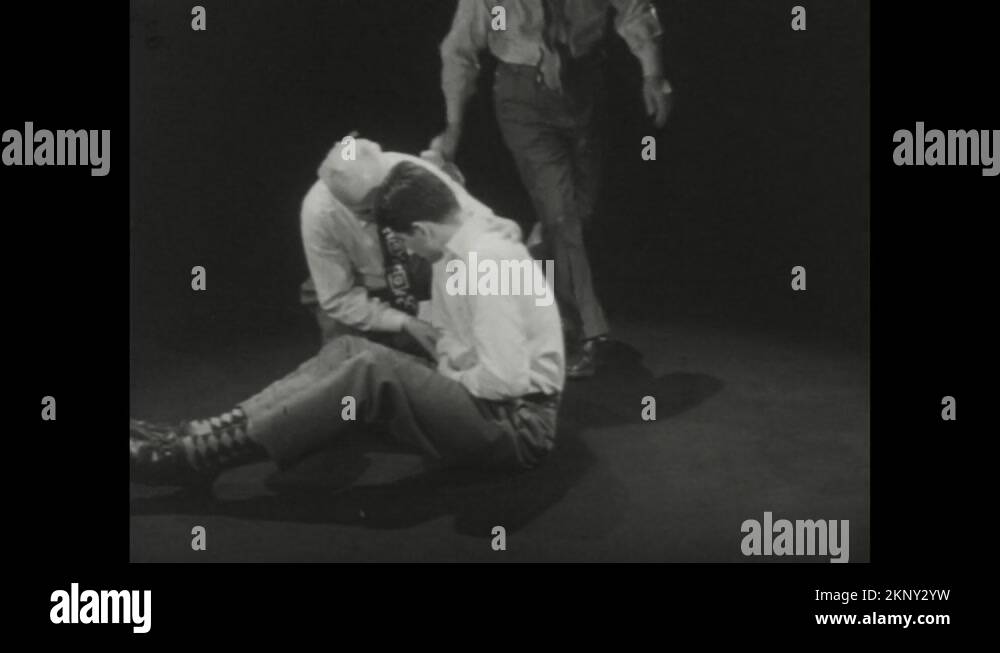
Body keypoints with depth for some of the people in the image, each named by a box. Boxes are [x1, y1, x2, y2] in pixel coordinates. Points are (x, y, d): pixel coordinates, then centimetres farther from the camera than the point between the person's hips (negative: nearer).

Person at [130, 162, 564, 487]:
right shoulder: (462, 248, 9)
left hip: (517, 426, -9)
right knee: (348, 351, -1)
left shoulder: (486, 261, -22)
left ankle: (196, 457, -25)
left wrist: (452, 377, -10)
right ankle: (205, 435, -12)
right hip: (480, 401, 9)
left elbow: (504, 377, -27)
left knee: (373, 374, -24)